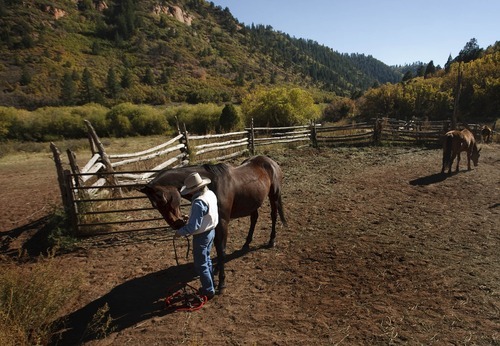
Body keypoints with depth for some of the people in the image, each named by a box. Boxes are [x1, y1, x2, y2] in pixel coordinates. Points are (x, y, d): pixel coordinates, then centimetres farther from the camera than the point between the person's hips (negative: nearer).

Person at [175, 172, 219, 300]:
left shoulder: (199, 202, -32)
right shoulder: (210, 193, -3)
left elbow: (194, 226, -30)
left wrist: (180, 232, -15)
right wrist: (191, 218, 14)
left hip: (201, 236, -9)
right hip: (211, 231, 9)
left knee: (201, 265, 8)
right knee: (207, 260, 25)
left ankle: (209, 291, 22)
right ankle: (209, 286, 39)